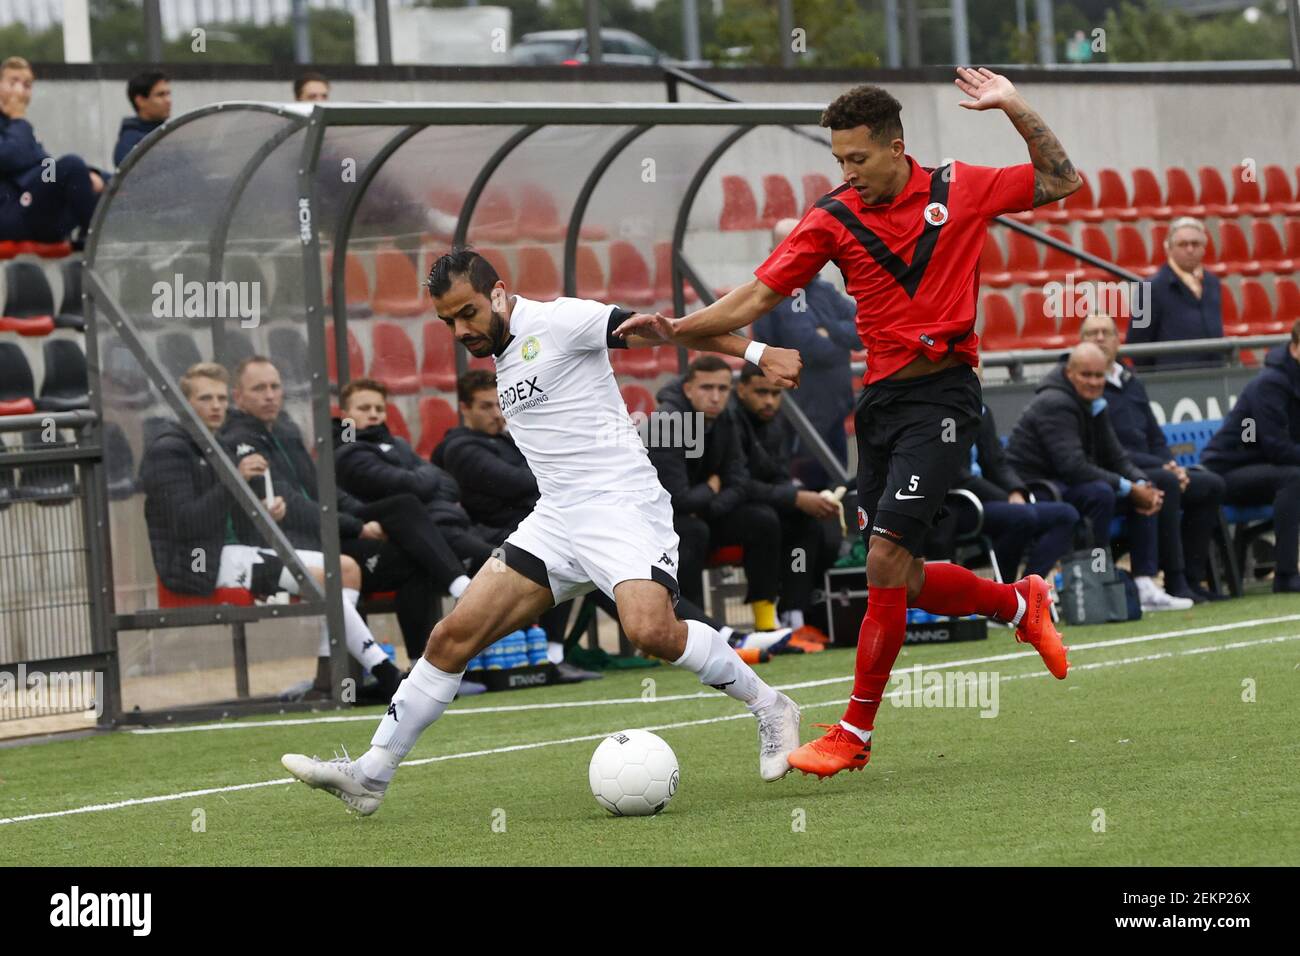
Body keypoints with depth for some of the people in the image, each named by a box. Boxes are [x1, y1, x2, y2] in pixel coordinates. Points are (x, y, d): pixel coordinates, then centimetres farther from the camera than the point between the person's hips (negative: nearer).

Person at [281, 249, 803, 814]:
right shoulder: (501, 356, 17)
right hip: (557, 520, 8)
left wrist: (754, 353, -16)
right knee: (455, 633, -1)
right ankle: (370, 774, 3)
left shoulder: (556, 321, -7)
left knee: (651, 631, -30)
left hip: (621, 502, -8)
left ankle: (769, 708, -6)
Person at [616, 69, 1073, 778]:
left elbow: (1061, 181, 12)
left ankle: (854, 732, -9)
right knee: (901, 583, 6)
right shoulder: (834, 219, 3)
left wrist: (1015, 109, -2)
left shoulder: (960, 189, 0)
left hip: (942, 394, -4)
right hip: (880, 397, 4)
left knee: (888, 556, -15)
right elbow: (759, 296, 1)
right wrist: (678, 329, -13)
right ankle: (1020, 605, 35)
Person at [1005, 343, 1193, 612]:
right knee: (1100, 493, -34)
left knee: (1145, 494, 0)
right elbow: (1073, 466, -29)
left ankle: (1146, 585, -6)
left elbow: (1115, 456, 11)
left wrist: (1142, 484, -11)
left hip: (1066, 485, 10)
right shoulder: (1054, 404, -20)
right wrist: (1129, 488, -24)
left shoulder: (1095, 404, 10)